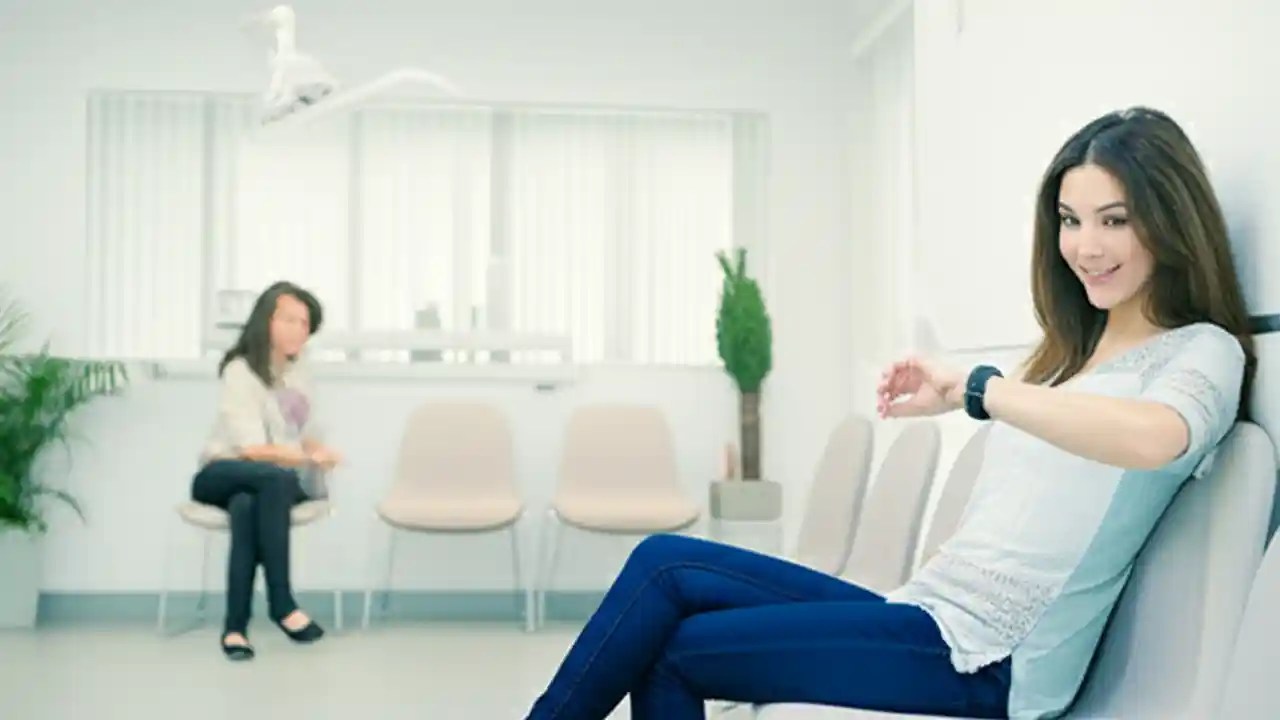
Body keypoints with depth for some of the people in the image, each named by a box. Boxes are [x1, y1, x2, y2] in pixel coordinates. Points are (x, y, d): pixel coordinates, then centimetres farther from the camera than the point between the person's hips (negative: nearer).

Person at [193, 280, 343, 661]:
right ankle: (281, 603, -37)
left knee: (247, 505, -35)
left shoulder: (295, 369, 12)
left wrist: (318, 453, -2)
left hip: (268, 485, 4)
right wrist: (309, 458, -30)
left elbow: (305, 435, 21)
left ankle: (235, 627, -37)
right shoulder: (240, 371, -10)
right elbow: (253, 450, -19)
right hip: (223, 476, -4)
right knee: (276, 479, -39)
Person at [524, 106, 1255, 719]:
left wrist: (971, 388, -30)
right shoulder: (1077, 349, 19)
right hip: (935, 613, 8)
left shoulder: (1204, 352, -7)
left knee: (674, 651, -7)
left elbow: (1153, 437, -34)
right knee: (666, 564, -4)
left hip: (986, 655, -8)